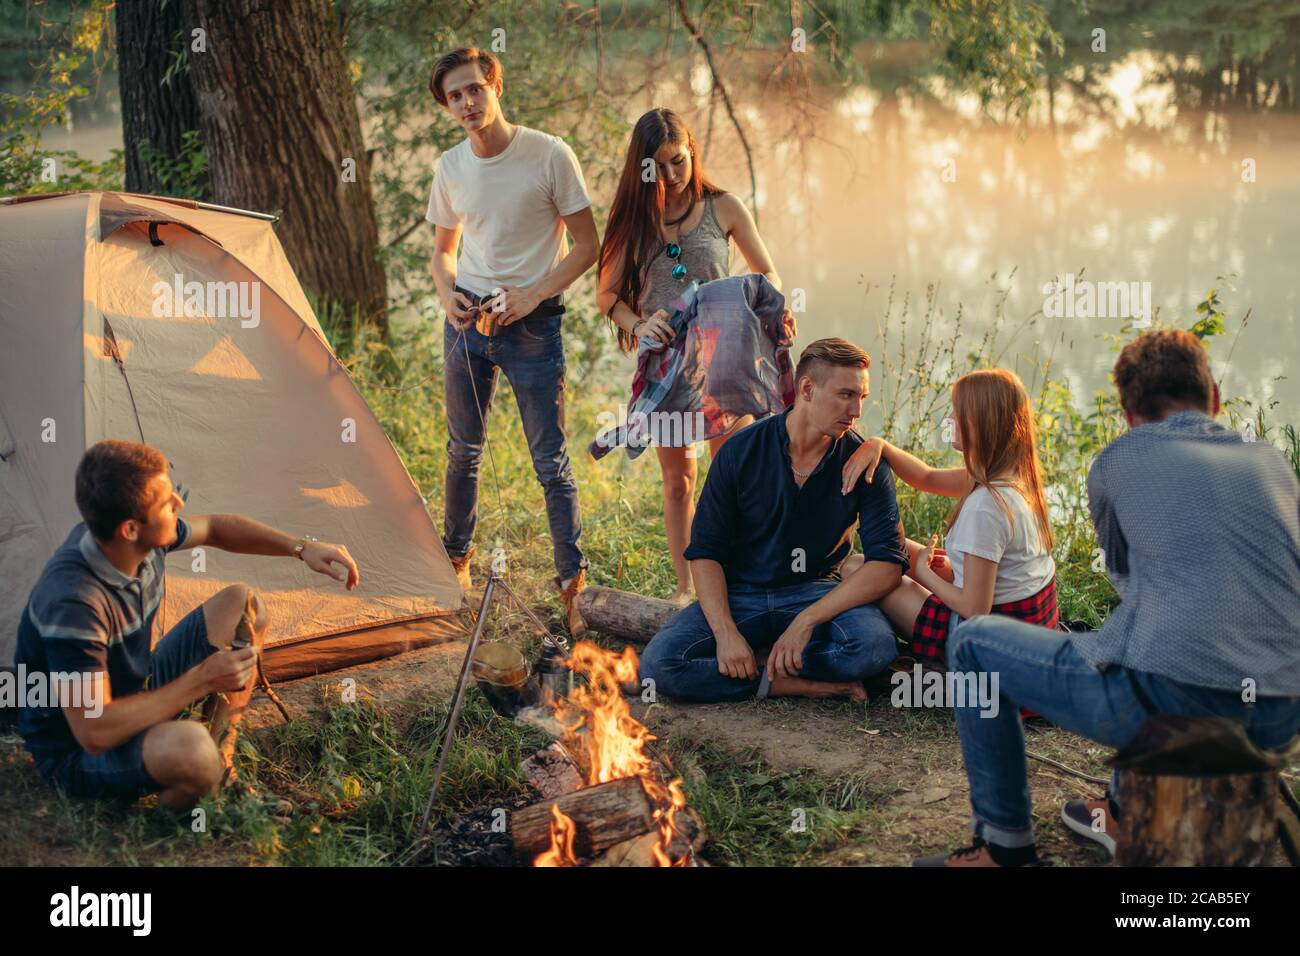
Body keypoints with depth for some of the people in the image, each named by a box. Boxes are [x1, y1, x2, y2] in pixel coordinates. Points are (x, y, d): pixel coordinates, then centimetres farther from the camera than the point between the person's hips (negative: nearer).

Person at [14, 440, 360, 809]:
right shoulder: (73, 602, -37)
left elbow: (215, 528, 11)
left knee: (242, 604, 5)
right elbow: (94, 733, -36)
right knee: (190, 748, -41)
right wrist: (201, 680, -30)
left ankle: (221, 764, 4)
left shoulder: (143, 543, -12)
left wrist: (301, 548, -1)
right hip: (76, 754, -9)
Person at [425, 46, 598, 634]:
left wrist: (534, 294, -17)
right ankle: (456, 558, 34)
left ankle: (573, 584, 8)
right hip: (467, 320, 4)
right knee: (464, 449, 16)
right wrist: (447, 294, -3)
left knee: (551, 461, -2)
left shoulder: (550, 156, -10)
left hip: (532, 323, -4)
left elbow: (586, 246, -5)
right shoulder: (450, 168, 4)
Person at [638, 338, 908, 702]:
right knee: (659, 663, -27)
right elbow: (705, 551, -6)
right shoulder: (741, 451, -6)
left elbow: (887, 565, -12)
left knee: (877, 645, -34)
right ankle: (801, 685, -21)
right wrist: (726, 633, -22)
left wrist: (806, 620, -23)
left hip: (815, 592, 0)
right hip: (739, 594, 1)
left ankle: (759, 673, -19)